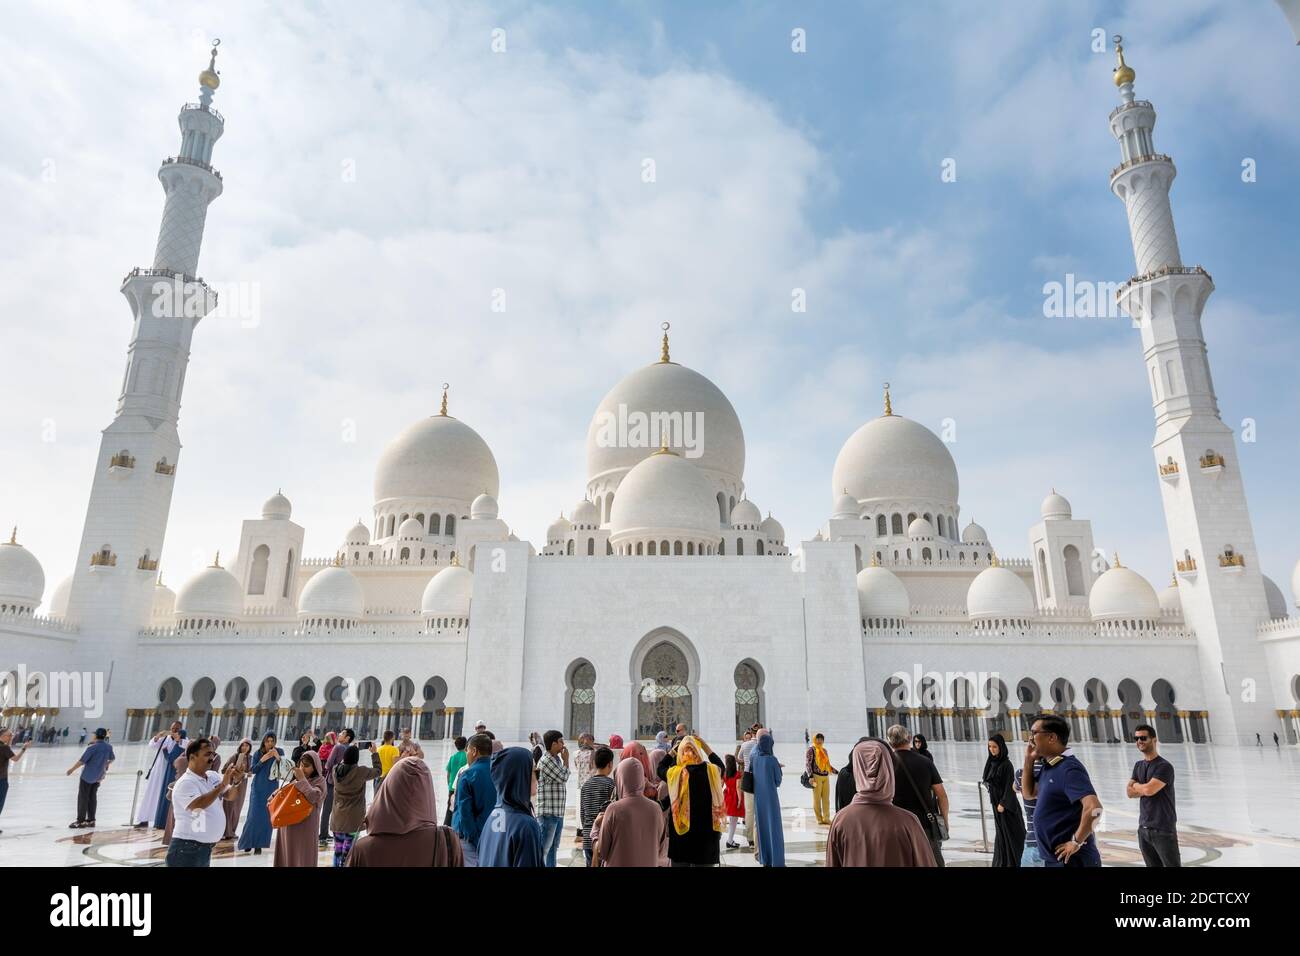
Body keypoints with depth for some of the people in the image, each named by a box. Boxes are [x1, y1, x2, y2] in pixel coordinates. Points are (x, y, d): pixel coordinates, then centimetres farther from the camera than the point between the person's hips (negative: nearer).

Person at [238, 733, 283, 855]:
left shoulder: (279, 752, -2)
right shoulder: (258, 753, -1)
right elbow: (253, 770, -3)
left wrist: (277, 757, -24)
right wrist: (262, 760, -18)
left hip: (271, 788, 0)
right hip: (258, 787, 0)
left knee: (267, 815, -1)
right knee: (254, 814, -2)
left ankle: (259, 845, 7)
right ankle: (248, 842, 14)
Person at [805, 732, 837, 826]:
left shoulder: (824, 750, 17)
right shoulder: (811, 750, -1)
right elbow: (807, 764, -8)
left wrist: (837, 772, 18)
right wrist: (810, 776, -18)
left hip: (826, 777, 6)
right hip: (816, 776, -6)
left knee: (826, 799, 4)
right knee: (817, 799, -1)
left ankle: (826, 818, 9)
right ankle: (819, 819, 5)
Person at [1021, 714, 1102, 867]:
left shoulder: (1068, 768, -20)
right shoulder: (1049, 767, 8)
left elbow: (1093, 807, -31)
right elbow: (1030, 793, 19)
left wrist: (1077, 841, -21)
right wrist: (1028, 760, 6)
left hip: (1071, 860, -9)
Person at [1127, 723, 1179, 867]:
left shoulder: (1164, 766, -10)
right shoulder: (1138, 766, 12)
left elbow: (1149, 789, -20)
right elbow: (1130, 793, 5)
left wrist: (1136, 785, -1)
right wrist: (1144, 788, -10)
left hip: (1163, 830, -7)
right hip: (1143, 829, 7)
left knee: (1172, 864, -3)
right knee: (1153, 865, 12)